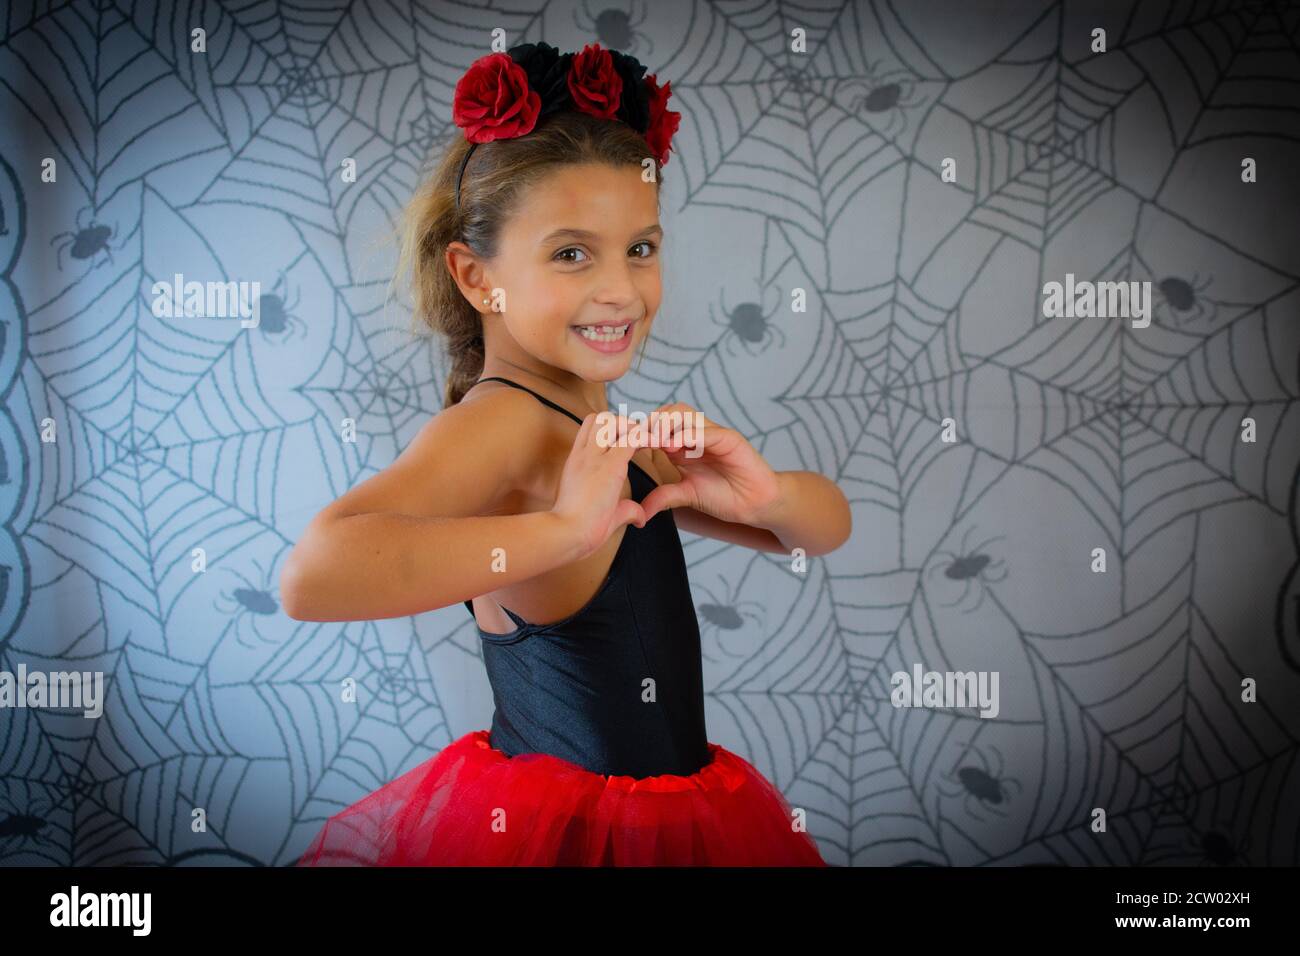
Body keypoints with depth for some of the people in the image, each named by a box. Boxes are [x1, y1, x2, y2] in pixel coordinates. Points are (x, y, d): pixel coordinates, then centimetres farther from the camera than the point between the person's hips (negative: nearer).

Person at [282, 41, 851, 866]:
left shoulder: (610, 434, 4)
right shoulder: (498, 420, -20)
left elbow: (828, 526, 10)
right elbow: (315, 576, -39)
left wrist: (762, 495, -12)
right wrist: (564, 527, -34)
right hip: (551, 826, -9)